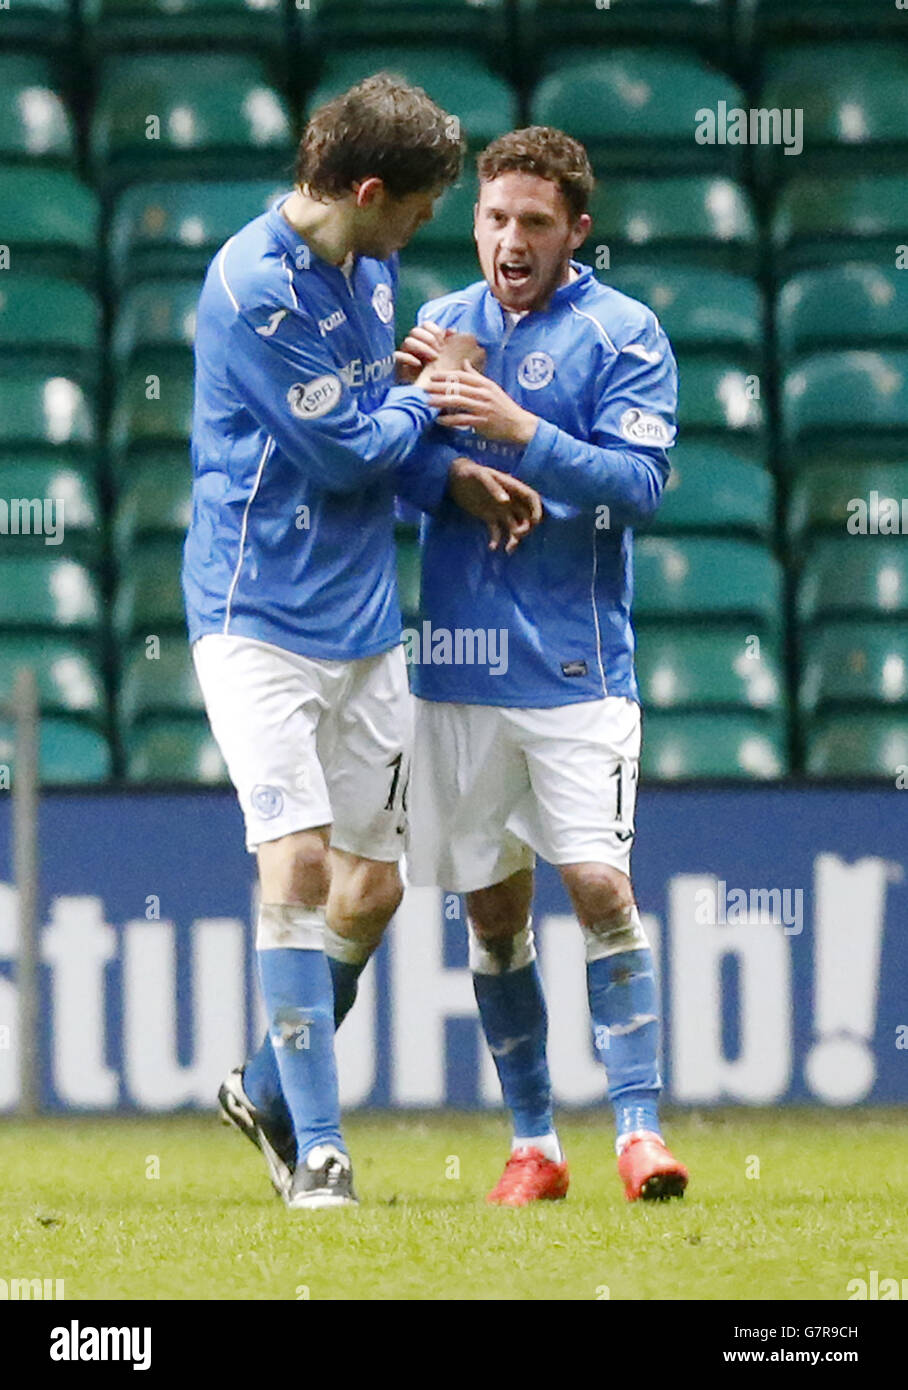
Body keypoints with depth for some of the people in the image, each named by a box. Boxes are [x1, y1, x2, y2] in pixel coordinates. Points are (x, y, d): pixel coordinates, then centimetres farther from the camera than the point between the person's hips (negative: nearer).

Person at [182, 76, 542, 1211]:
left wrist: (454, 478, 3)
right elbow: (343, 448, -16)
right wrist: (436, 394, -1)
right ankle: (317, 1149, -10)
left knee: (371, 886, 9)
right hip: (261, 618, -8)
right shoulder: (254, 286, -17)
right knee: (298, 867, -14)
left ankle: (268, 1089, 28)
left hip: (365, 625, 8)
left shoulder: (369, 272, 10)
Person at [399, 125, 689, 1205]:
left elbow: (638, 483, -12)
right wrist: (406, 389, -7)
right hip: (457, 665, 4)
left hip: (576, 666, -4)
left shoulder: (622, 333, -2)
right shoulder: (443, 324, 10)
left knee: (599, 885, -13)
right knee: (491, 910, 7)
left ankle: (638, 1127, -9)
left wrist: (518, 428, -23)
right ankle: (532, 1145, 14)